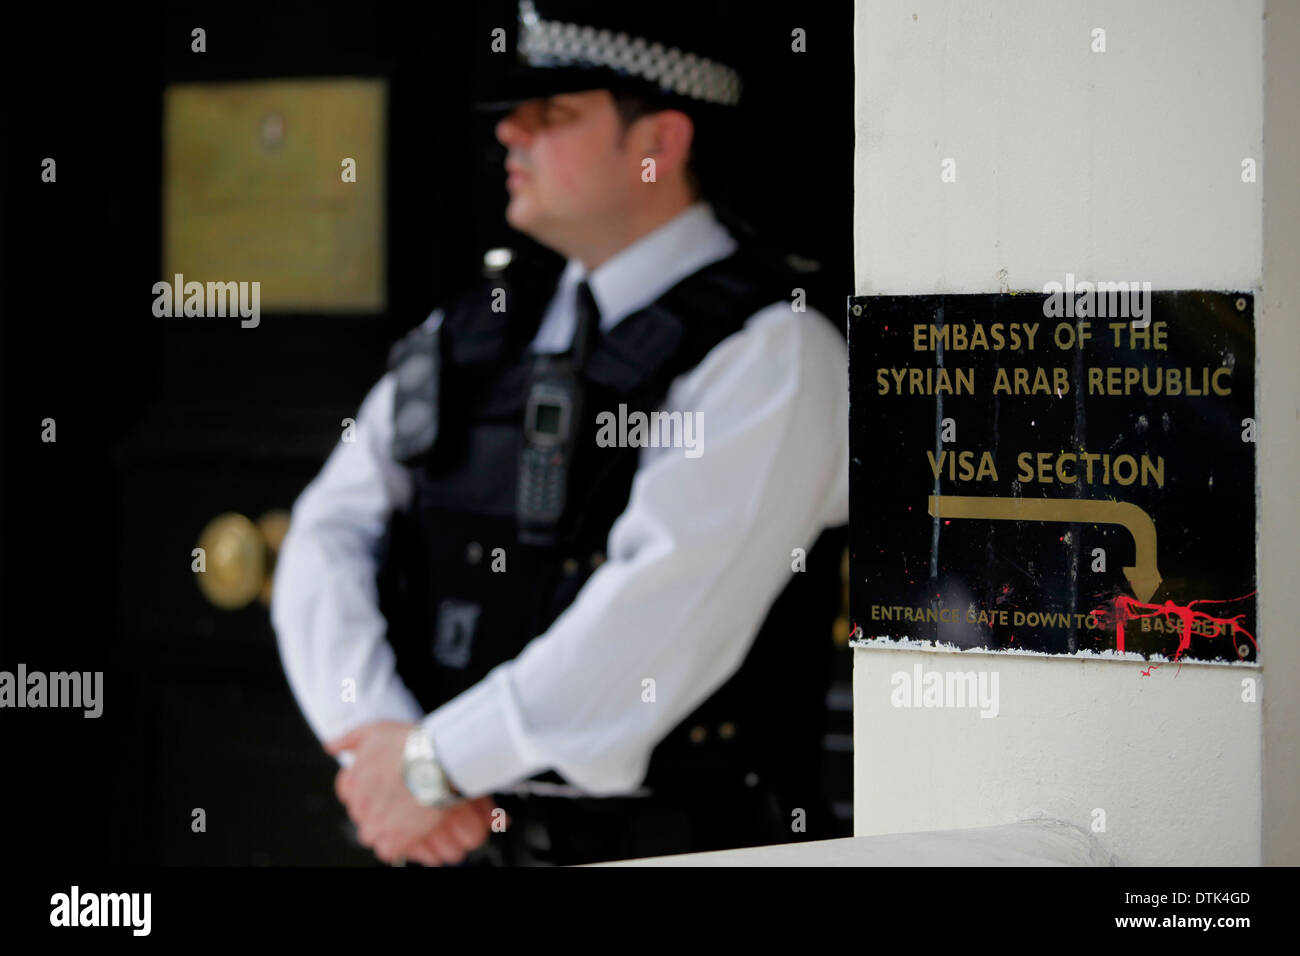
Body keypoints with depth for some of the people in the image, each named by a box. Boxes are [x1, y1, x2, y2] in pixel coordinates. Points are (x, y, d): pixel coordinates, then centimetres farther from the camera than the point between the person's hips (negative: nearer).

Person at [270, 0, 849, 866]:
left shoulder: (769, 353, -6)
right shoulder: (471, 332, 15)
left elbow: (663, 615, -16)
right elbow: (331, 535, 9)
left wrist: (437, 761, -13)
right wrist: (377, 734, -8)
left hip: (656, 850, -5)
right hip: (458, 839, 5)